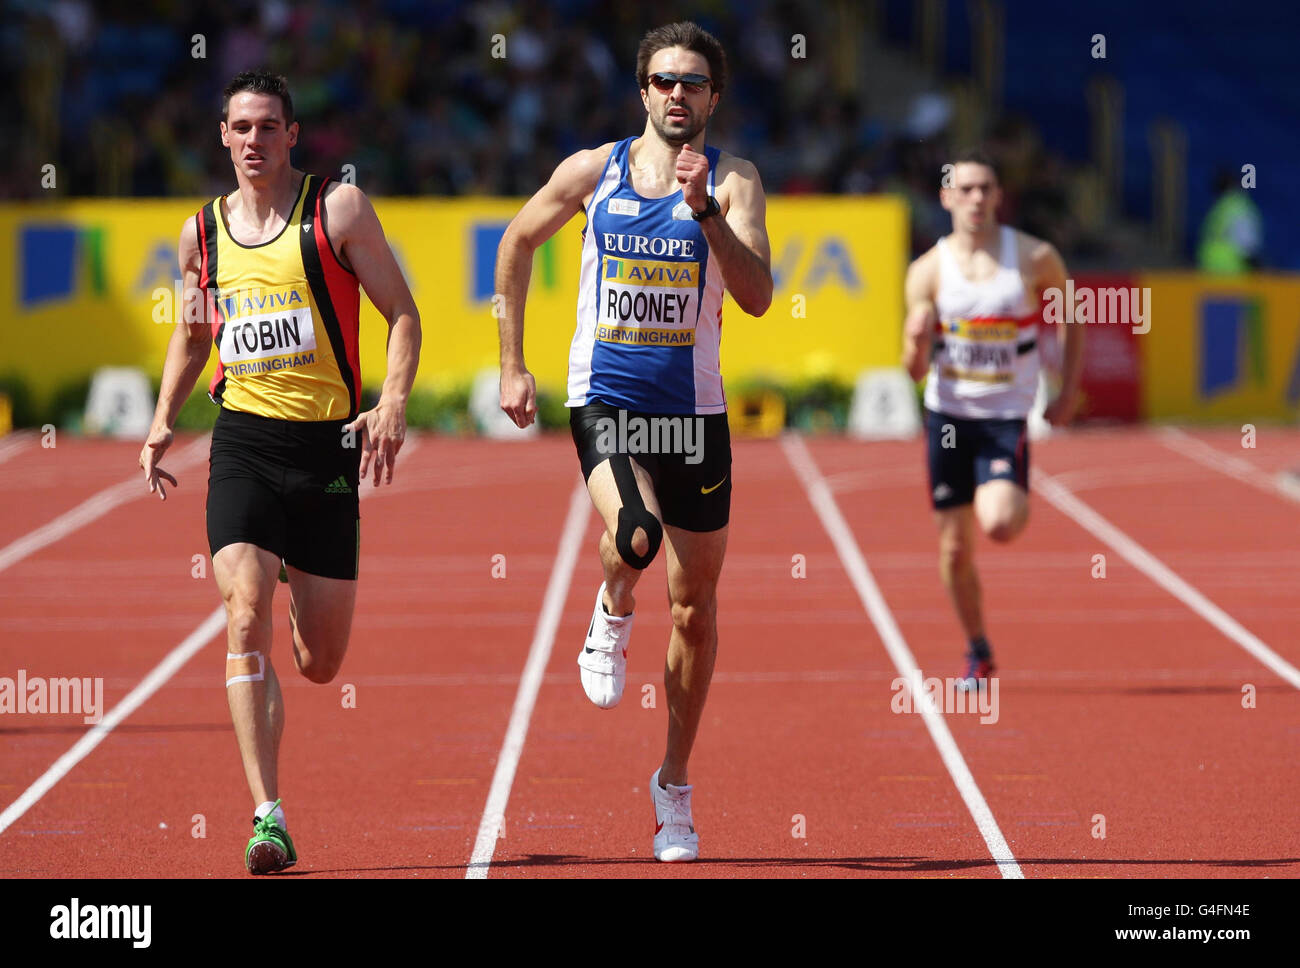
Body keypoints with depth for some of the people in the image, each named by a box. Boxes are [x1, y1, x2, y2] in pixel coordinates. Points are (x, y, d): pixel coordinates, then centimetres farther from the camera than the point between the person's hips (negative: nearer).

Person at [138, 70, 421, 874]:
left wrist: (395, 400, -17)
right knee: (246, 618, -19)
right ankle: (269, 819, -18)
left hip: (327, 444, -1)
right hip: (243, 441, 1)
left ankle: (301, 580, 47)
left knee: (321, 664, 7)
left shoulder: (338, 208, -1)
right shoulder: (202, 231, 9)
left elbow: (403, 313, -1)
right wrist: (164, 420, 10)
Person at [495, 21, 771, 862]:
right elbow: (518, 242, 16)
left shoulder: (733, 181, -2)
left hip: (695, 413, 1)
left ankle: (675, 786, 23)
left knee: (695, 610, 7)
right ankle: (614, 615, 5)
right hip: (605, 400, -1)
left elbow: (757, 296, -15)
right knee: (634, 533, -32)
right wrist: (513, 365, 13)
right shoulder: (592, 171, 1)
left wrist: (703, 209, -26)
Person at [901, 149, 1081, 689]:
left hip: (1006, 417, -2)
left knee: (998, 525, -25)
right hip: (948, 416, 2)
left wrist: (1069, 392, 3)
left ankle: (1019, 503, 12)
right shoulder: (928, 272, -3)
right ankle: (977, 653, 25)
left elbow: (1073, 320, 10)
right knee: (955, 550, 5)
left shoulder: (1035, 259, -5)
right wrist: (916, 345, -27)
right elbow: (916, 369, -4)